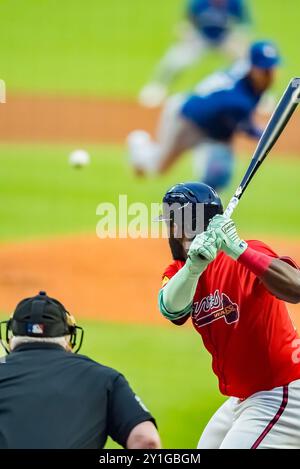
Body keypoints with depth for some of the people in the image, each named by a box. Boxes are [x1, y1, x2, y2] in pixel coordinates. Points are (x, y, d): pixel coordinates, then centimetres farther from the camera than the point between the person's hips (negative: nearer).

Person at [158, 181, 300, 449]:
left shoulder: (246, 257, -16)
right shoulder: (177, 272, 4)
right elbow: (172, 308, -20)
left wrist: (238, 250, -41)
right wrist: (194, 265, -39)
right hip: (241, 400, 9)